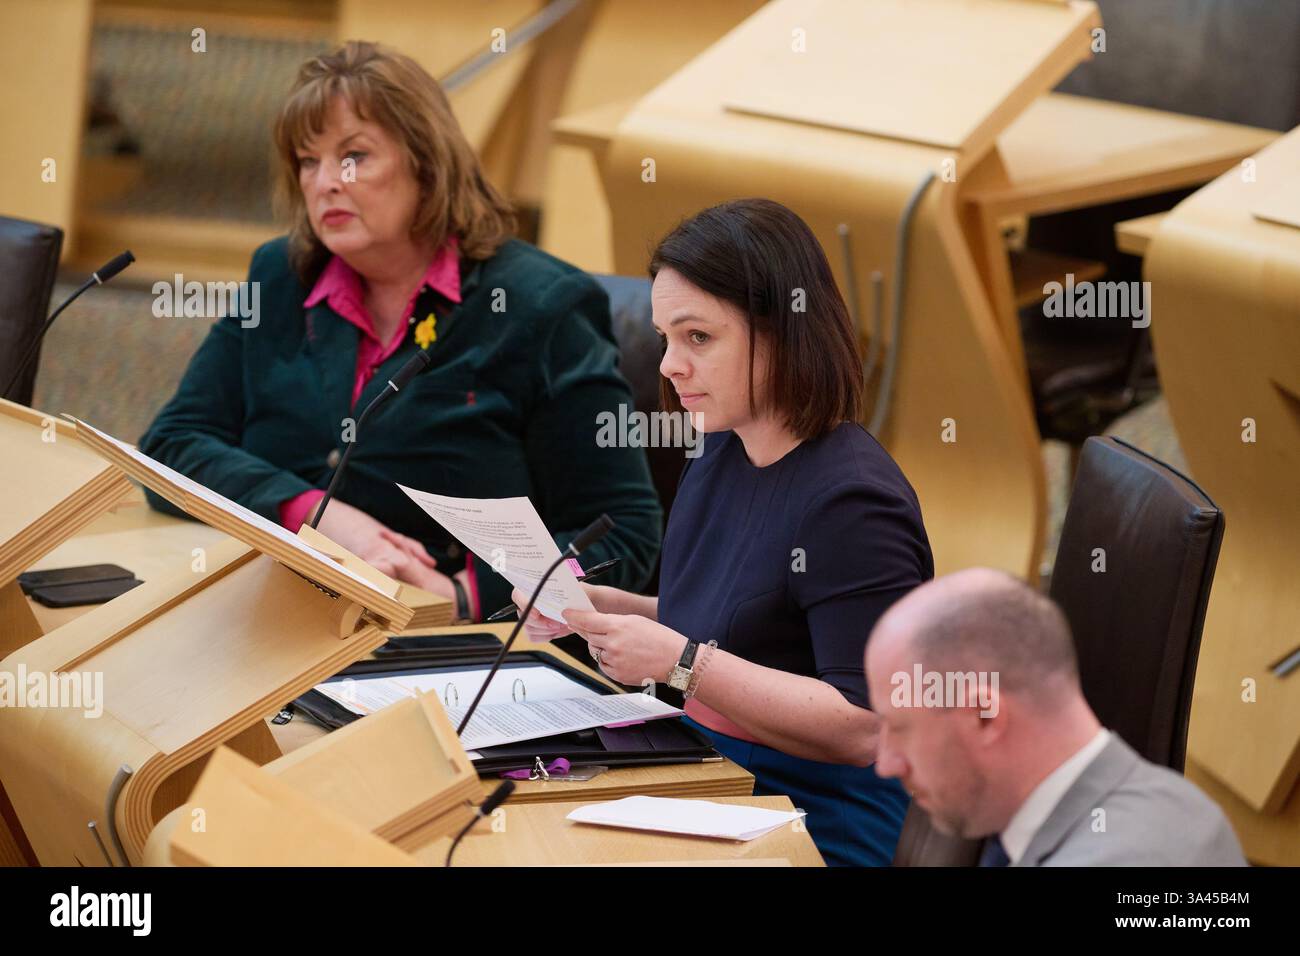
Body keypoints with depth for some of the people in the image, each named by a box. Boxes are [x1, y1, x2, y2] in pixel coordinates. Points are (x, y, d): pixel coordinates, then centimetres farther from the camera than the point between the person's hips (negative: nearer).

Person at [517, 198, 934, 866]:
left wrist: (680, 660, -25)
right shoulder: (719, 457, 9)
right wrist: (601, 608, 6)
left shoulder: (852, 502, -18)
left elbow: (863, 729, -22)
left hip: (821, 827, -8)